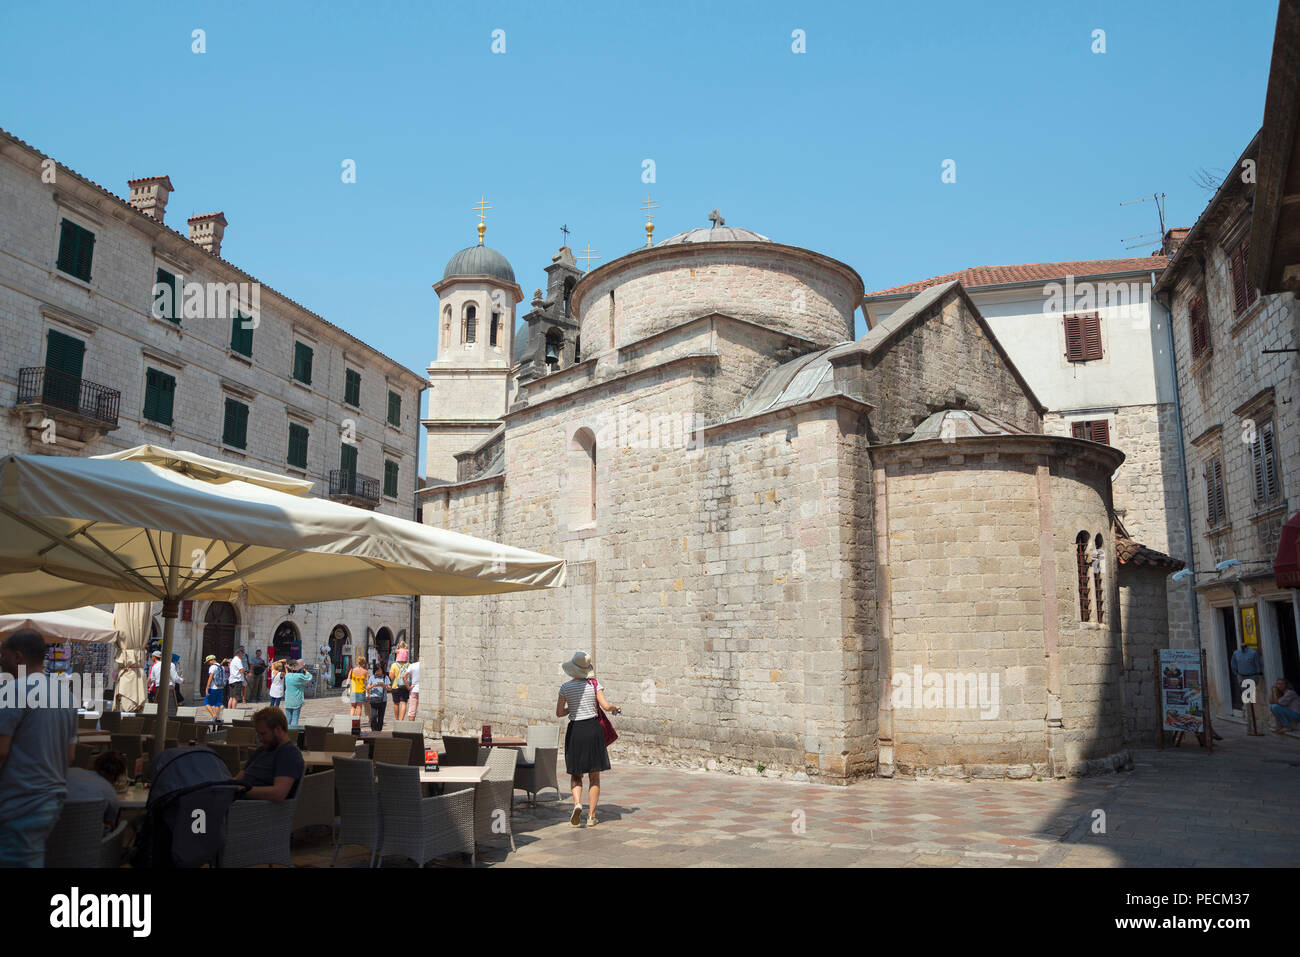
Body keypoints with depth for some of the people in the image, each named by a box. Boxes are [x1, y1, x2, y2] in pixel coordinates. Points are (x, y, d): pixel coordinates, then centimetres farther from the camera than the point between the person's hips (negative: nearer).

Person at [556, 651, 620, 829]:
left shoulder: (566, 687, -2)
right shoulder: (594, 684, -2)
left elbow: (559, 713, -1)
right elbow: (605, 706, -12)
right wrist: (614, 708, 10)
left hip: (575, 730, 0)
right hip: (593, 729, 0)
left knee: (575, 774, 14)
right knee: (594, 776, 8)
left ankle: (577, 803, -12)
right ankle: (591, 816, 7)